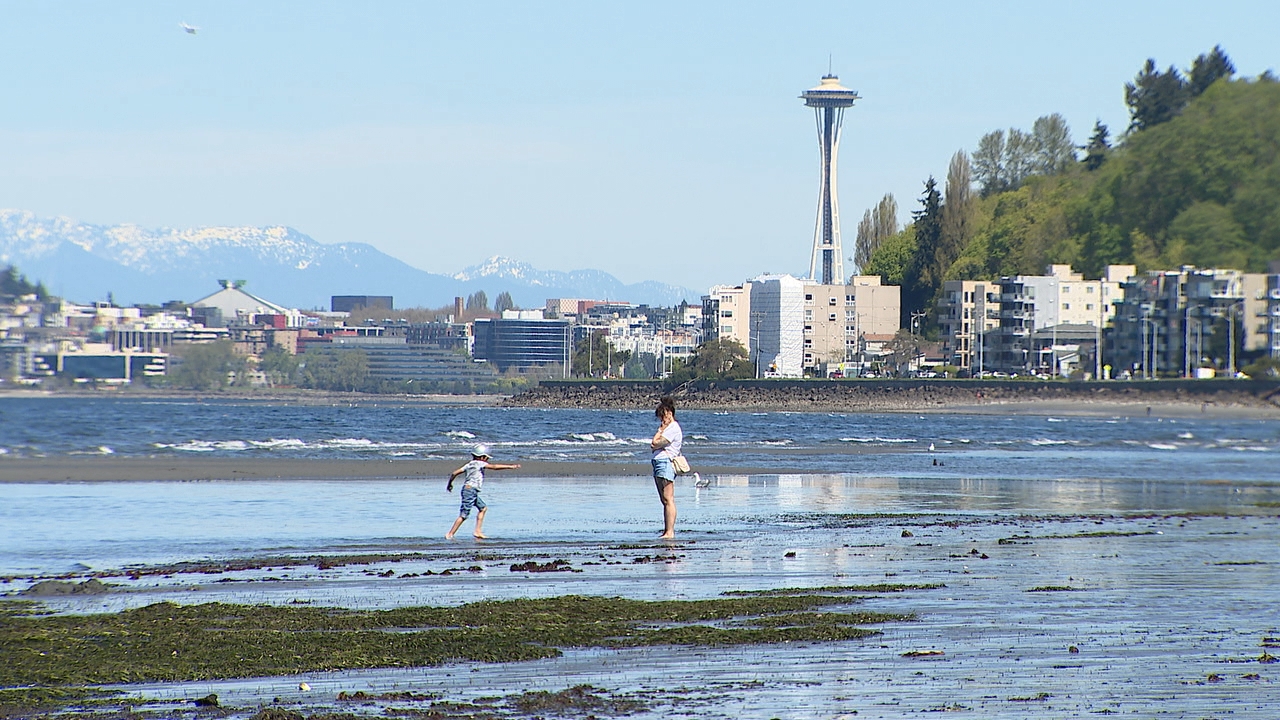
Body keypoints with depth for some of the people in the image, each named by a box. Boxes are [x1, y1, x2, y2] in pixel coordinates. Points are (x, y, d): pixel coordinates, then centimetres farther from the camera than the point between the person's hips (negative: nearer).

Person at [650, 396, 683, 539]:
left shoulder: (673, 428, -10)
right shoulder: (667, 428, 21)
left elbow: (655, 444, -15)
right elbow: (653, 445, 14)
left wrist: (661, 429, -4)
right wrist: (661, 429, 1)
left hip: (666, 462, -11)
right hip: (658, 463, 11)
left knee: (668, 500, -13)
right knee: (665, 500, 10)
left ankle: (670, 532, -17)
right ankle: (667, 531, 12)